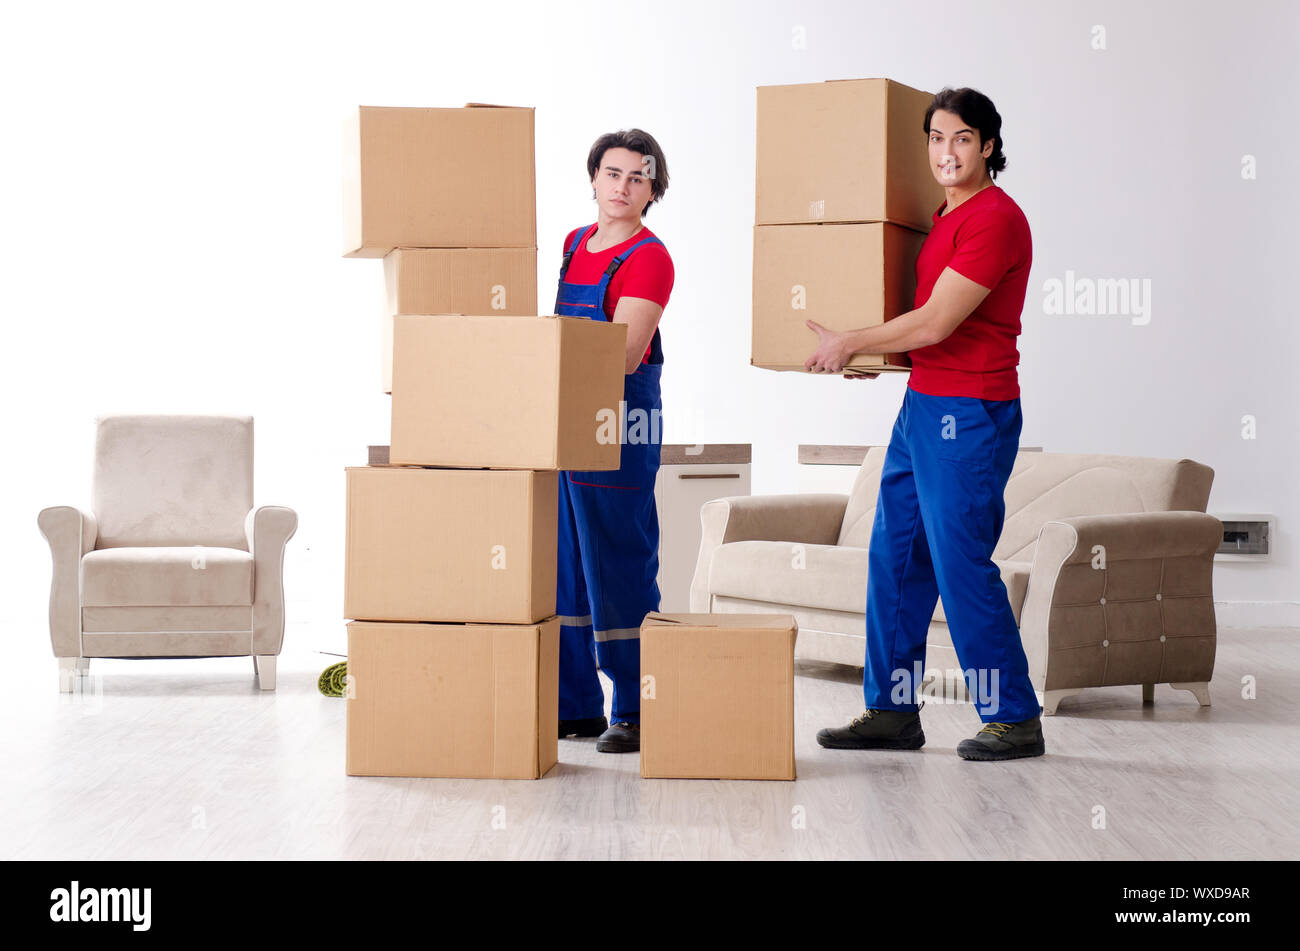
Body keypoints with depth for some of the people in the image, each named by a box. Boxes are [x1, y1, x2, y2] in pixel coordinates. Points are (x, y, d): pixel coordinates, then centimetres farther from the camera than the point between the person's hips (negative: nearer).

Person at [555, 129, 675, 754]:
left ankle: (636, 713, 1)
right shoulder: (575, 244, 14)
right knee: (564, 565, 10)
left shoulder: (648, 258, -10)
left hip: (621, 427, -8)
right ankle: (576, 705, 18)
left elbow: (623, 356, -19)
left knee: (620, 570, -5)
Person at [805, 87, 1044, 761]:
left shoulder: (995, 218, -15)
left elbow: (935, 324, -19)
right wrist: (868, 352, 17)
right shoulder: (946, 217, 15)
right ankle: (892, 710, 18)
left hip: (969, 414, -10)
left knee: (961, 566, -6)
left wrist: (849, 344, -10)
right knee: (895, 558, 11)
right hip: (922, 404, 10)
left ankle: (1015, 720, 4)